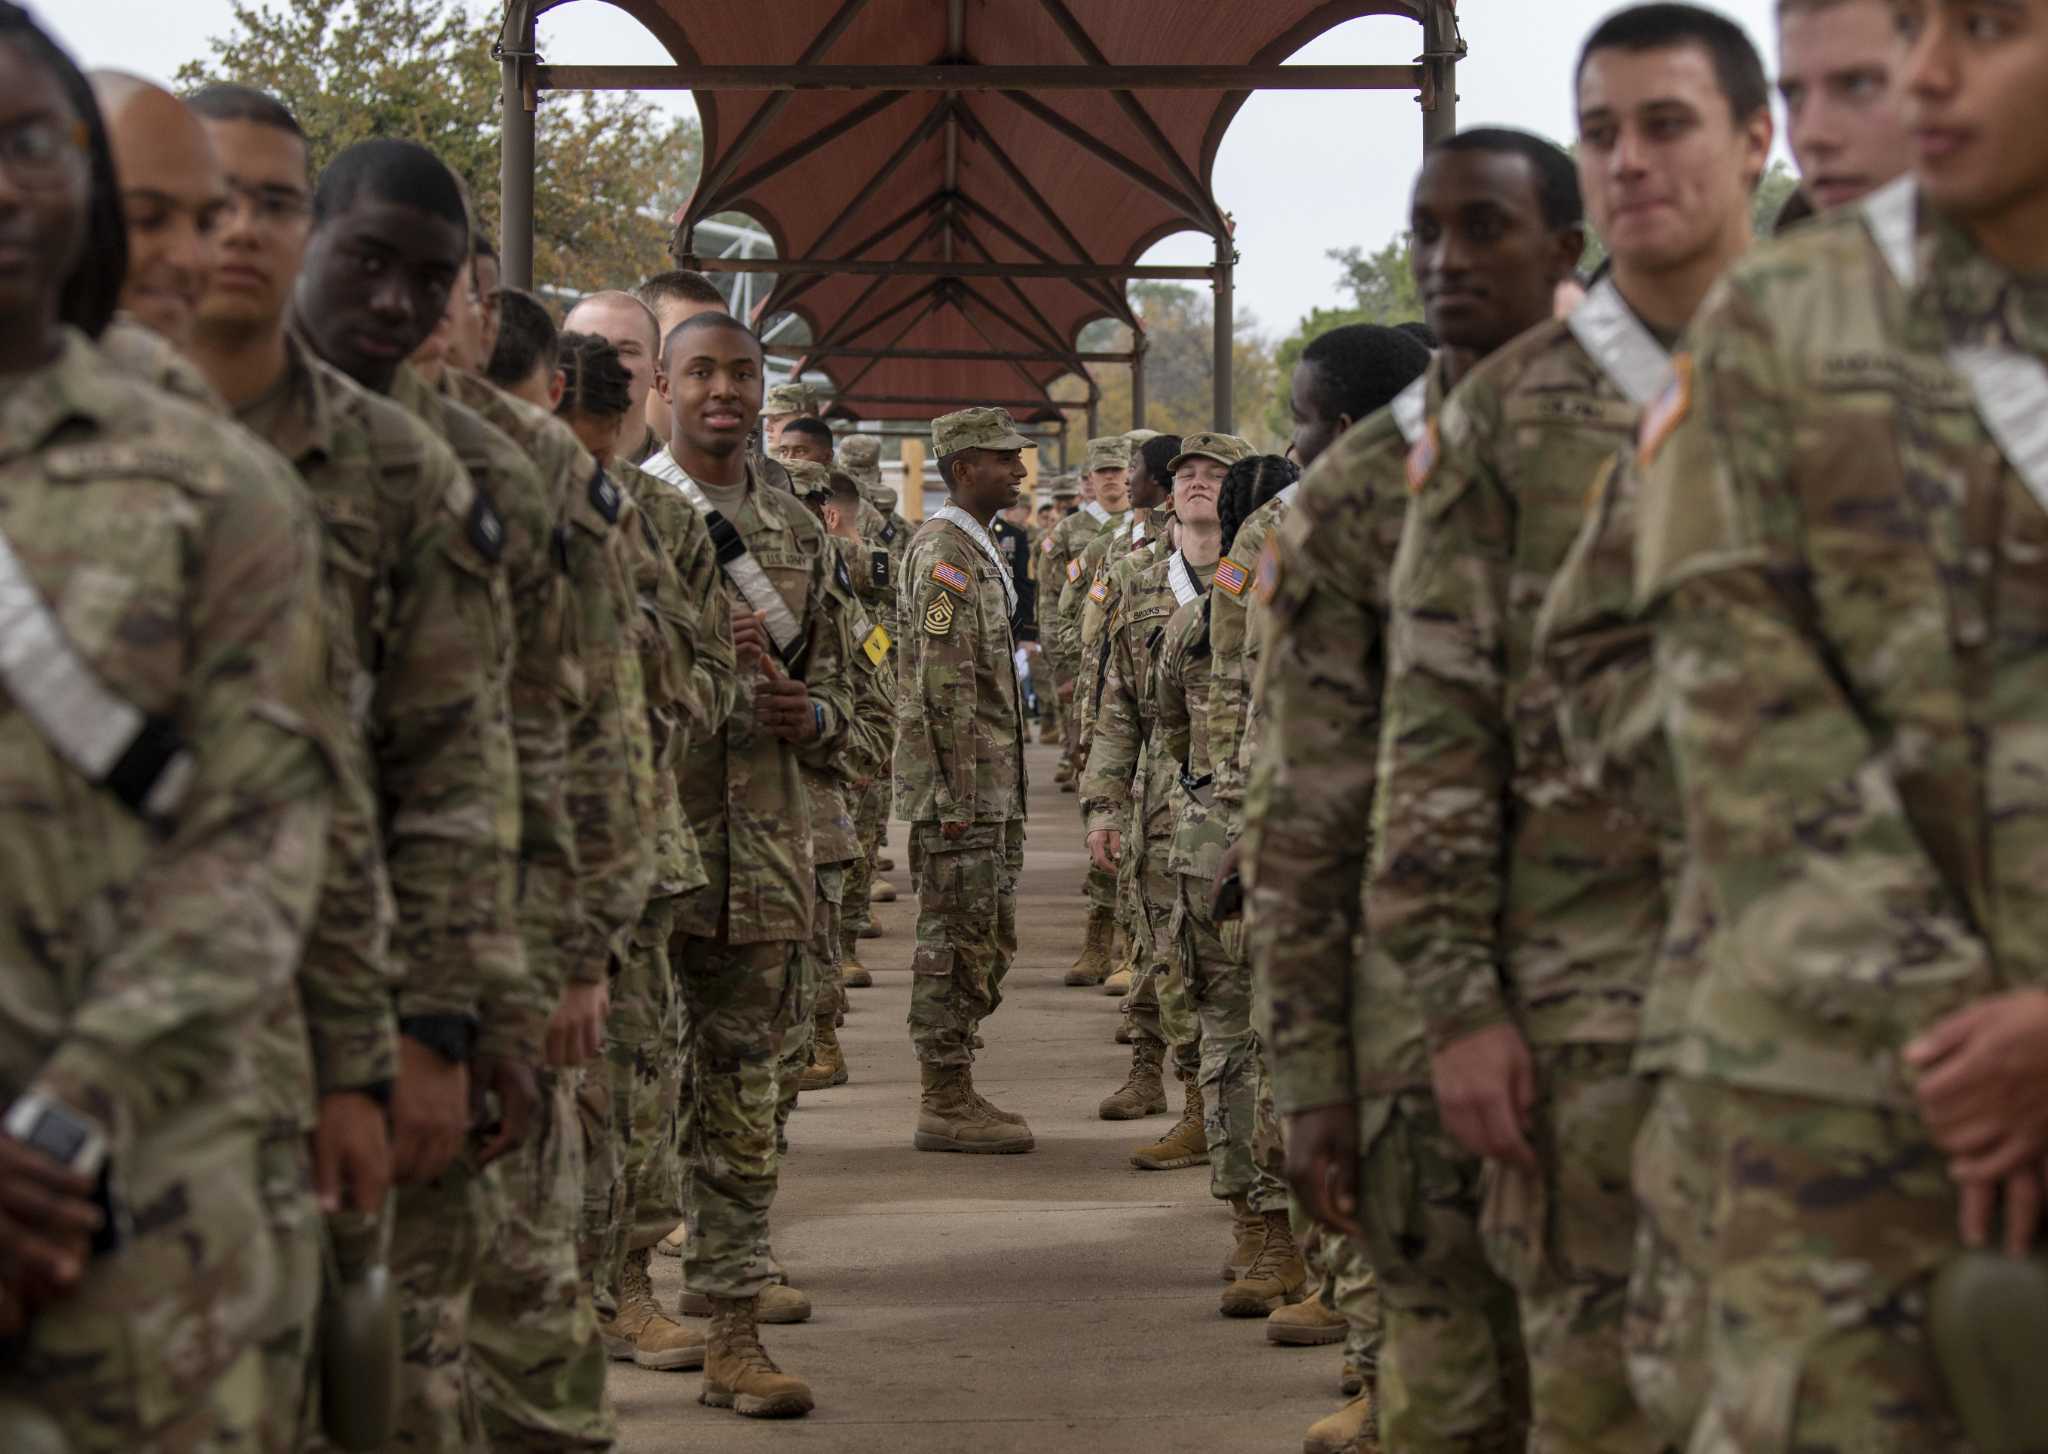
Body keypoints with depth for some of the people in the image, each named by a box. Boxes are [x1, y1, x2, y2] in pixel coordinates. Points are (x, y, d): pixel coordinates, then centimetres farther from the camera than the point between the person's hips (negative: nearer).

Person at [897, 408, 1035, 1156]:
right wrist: (958, 796, -22)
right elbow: (945, 685, -20)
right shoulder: (943, 551, -14)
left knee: (985, 940, 13)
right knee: (956, 942, -6)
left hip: (990, 781, 10)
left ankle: (954, 1095, 19)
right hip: (961, 782, -10)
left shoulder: (974, 549, 18)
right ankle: (945, 1107, -2)